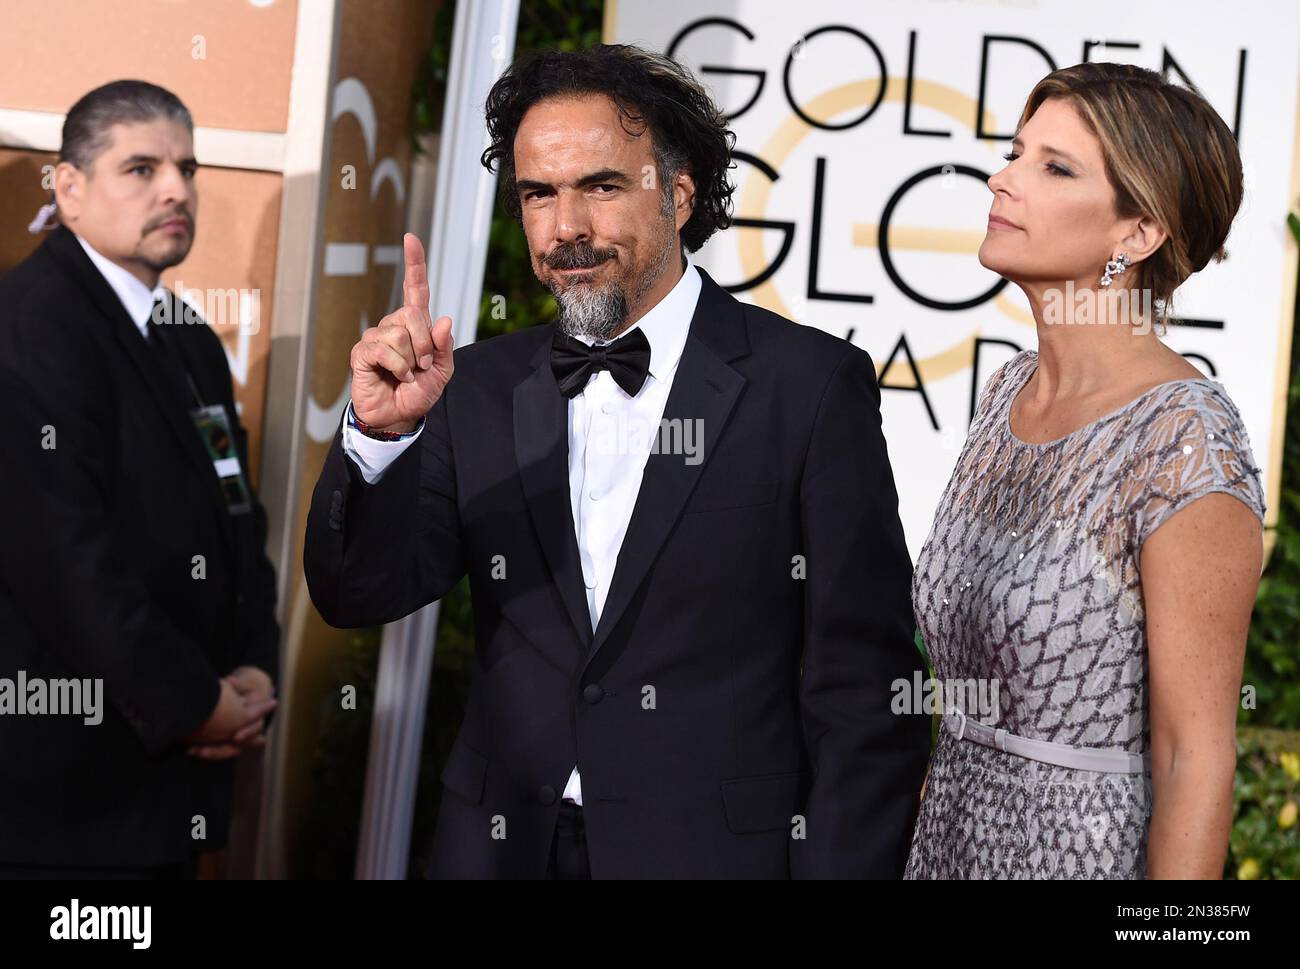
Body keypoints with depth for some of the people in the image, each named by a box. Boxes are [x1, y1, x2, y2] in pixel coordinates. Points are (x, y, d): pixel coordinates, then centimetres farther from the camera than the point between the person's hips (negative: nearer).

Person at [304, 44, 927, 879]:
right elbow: (358, 594, -3)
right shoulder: (480, 389, 3)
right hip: (504, 846, 3)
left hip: (720, 847, -3)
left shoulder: (811, 383, -9)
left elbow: (864, 690, -9)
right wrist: (380, 433, -19)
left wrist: (844, 865, -13)